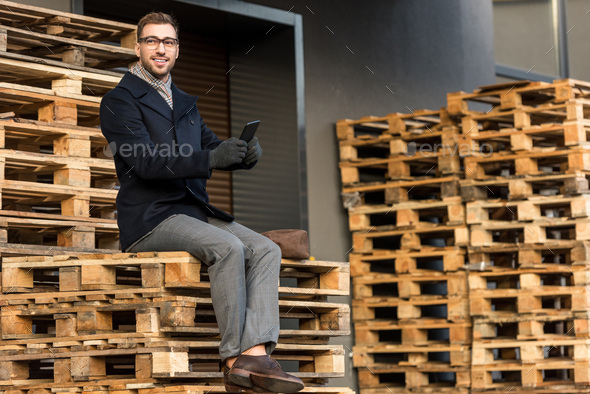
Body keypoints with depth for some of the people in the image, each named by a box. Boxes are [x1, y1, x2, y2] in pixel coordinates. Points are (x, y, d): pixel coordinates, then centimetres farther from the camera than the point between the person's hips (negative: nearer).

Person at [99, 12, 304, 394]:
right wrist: (211, 158, -27)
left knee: (265, 250, -16)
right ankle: (235, 360, -25)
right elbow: (145, 162, -16)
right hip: (150, 219, -7)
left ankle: (255, 354, -30)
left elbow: (212, 147, 16)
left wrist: (245, 153, -9)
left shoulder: (185, 103, 23)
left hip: (195, 211, 7)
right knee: (227, 247, -30)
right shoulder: (119, 101, -2)